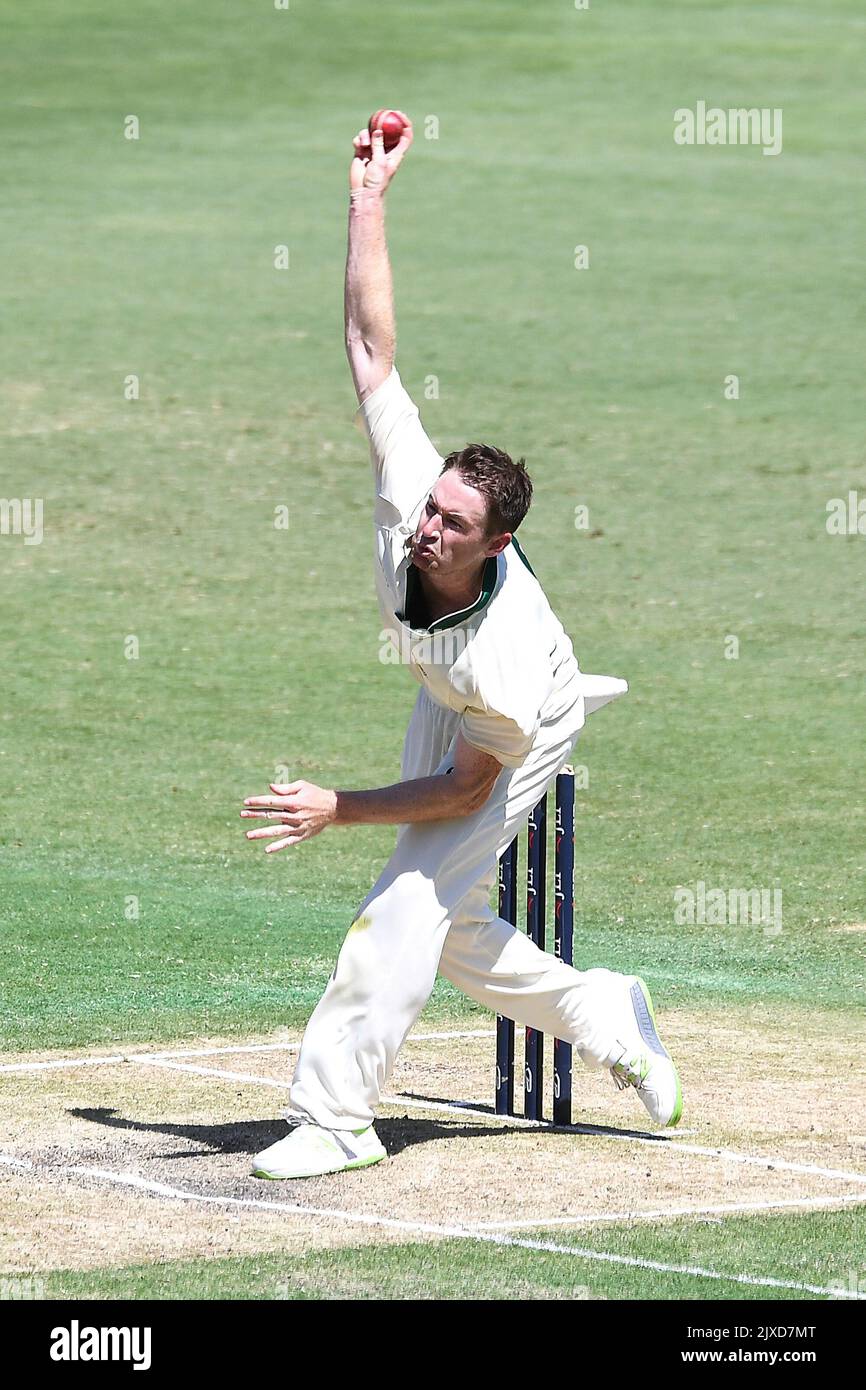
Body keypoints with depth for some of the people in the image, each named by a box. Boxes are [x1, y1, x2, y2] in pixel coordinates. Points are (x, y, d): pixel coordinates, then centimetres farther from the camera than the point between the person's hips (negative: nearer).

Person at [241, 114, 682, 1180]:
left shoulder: (505, 663, -43)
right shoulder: (409, 491, -34)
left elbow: (467, 786, -28)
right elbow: (372, 346, -31)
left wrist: (339, 808, -30)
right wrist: (369, 200, -35)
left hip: (530, 723, -7)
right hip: (444, 695, 7)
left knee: (409, 902, -17)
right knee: (449, 928, 11)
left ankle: (333, 1116, -10)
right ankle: (605, 1018, 33)